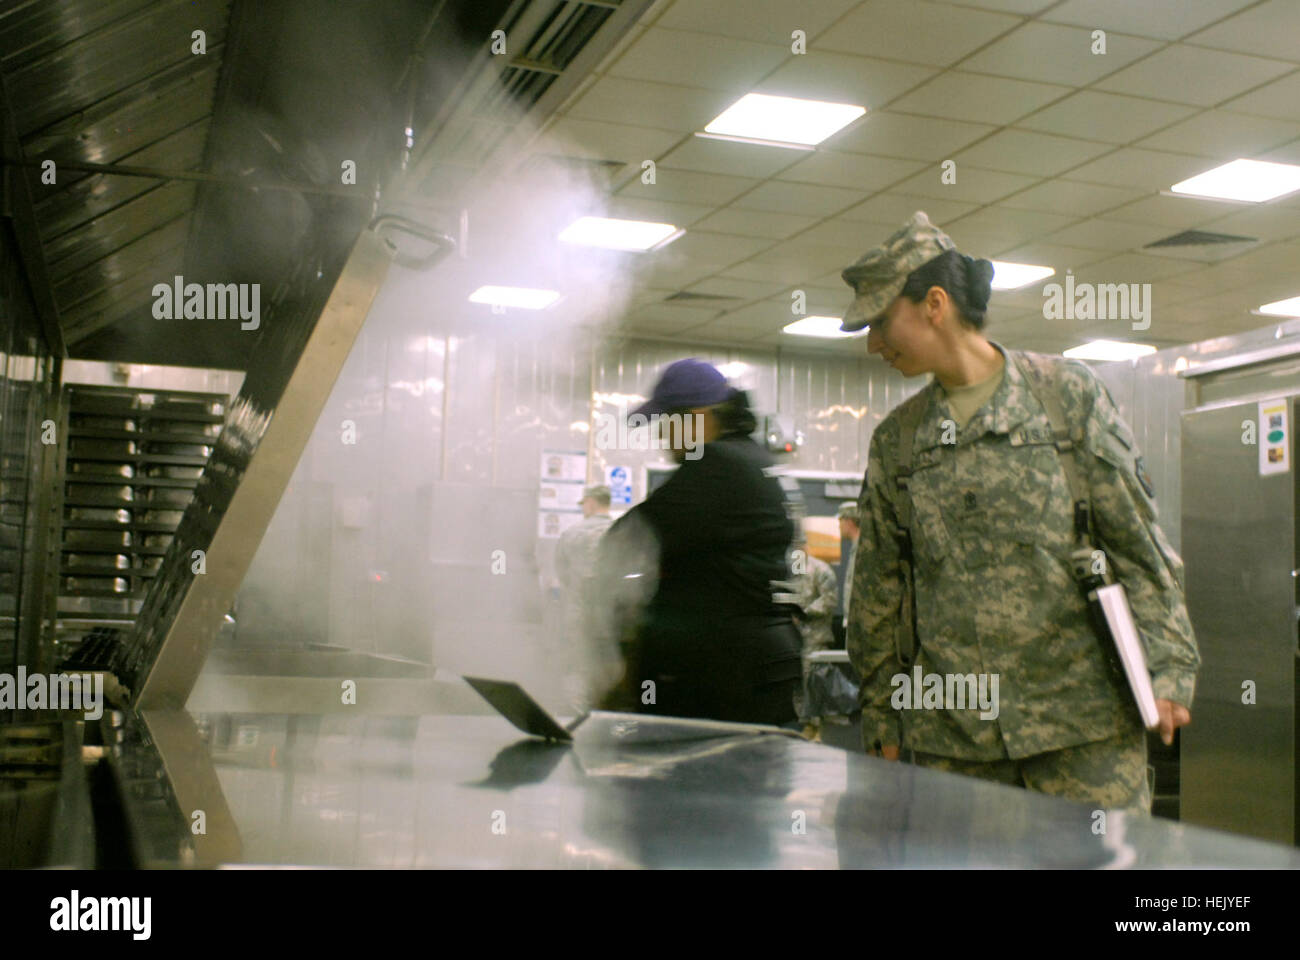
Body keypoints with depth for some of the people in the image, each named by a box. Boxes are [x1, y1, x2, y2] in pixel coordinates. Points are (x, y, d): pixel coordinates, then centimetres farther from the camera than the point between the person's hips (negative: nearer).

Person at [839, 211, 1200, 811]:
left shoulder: (1067, 393, 4)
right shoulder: (895, 438, 12)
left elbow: (1138, 541, 2)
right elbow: (878, 589, 15)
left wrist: (1166, 668, -6)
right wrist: (882, 716, 13)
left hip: (1081, 714, -2)